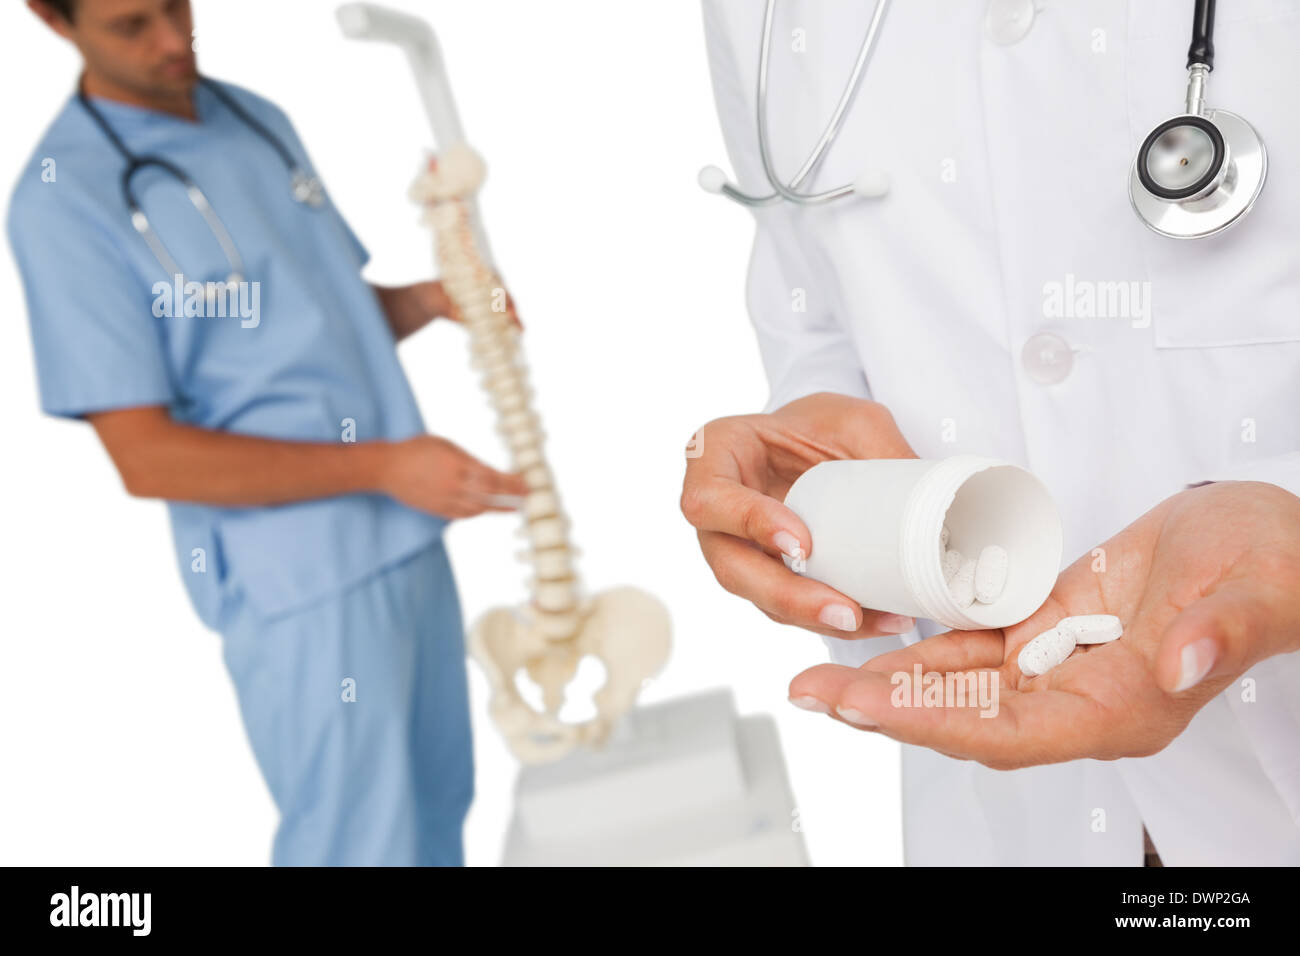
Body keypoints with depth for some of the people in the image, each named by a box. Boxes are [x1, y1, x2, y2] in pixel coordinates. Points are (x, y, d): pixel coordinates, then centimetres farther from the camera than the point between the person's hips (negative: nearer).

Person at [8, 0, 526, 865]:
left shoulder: (260, 118, 11)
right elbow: (146, 457, -15)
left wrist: (432, 298, -4)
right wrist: (383, 466, -19)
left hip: (410, 536, 7)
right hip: (296, 584, -7)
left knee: (438, 811, 19)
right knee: (362, 841, 5)